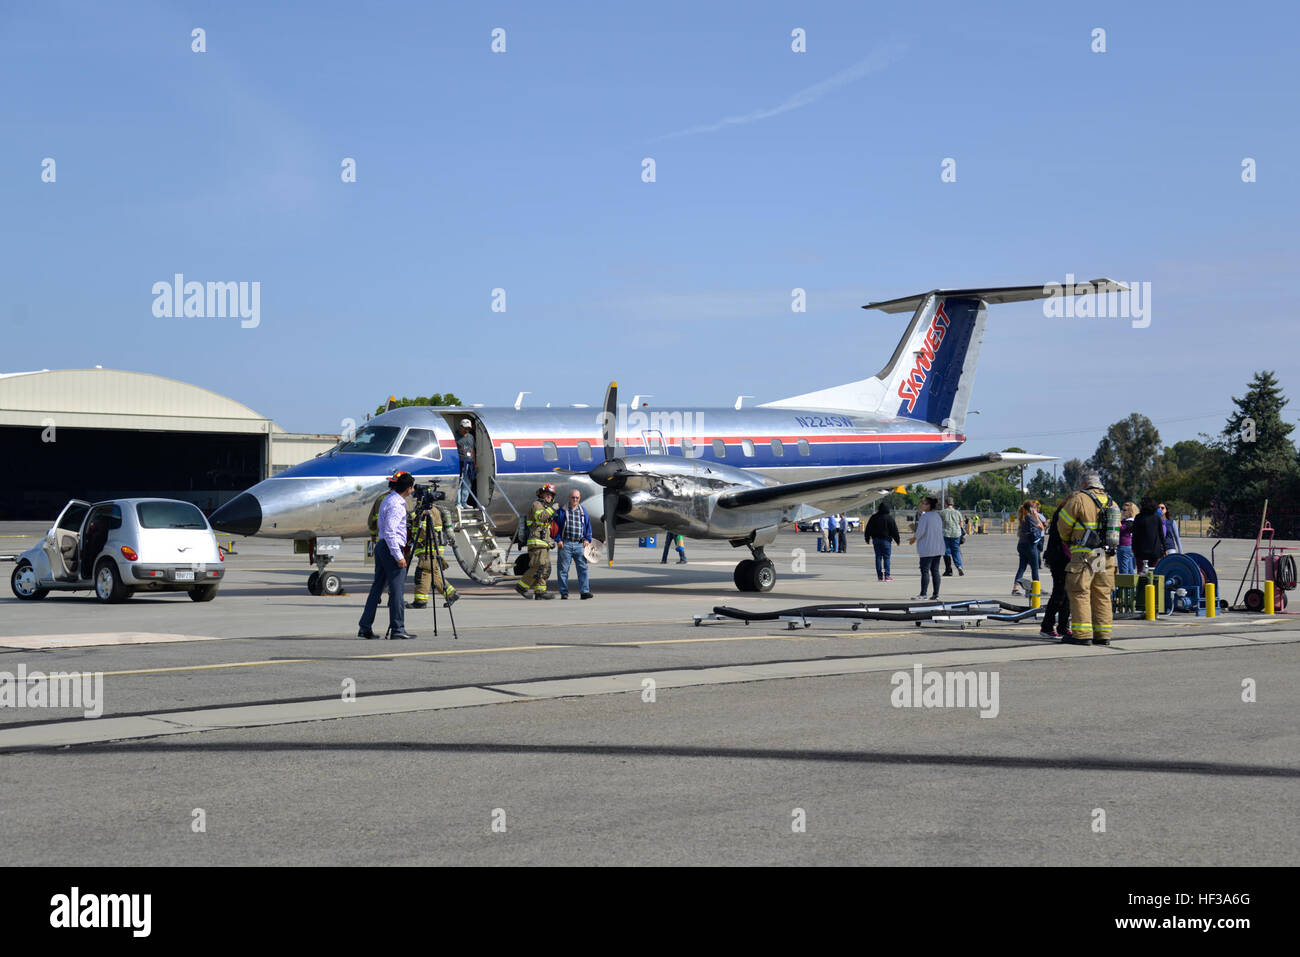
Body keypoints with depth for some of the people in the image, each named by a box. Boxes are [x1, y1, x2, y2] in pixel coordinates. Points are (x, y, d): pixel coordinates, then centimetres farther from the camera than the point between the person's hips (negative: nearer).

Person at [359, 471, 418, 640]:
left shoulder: (388, 499, 15)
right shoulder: (395, 504, -15)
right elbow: (390, 532, -21)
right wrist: (399, 556, -21)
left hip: (381, 547, 10)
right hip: (392, 548, -10)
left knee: (377, 587, 11)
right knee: (397, 589, -5)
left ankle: (364, 627, 11)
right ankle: (397, 629, -4)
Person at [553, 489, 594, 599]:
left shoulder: (583, 511, 13)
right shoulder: (562, 510, 4)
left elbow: (588, 527, 17)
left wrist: (587, 539, 5)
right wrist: (558, 540, -5)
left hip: (579, 544, 2)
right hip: (565, 544, -2)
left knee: (583, 567, -6)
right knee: (563, 569, 0)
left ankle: (584, 591, -8)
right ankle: (564, 592, 6)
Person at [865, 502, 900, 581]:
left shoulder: (874, 517, 4)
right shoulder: (889, 518, -7)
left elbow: (868, 529, 10)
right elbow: (894, 530, -4)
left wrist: (867, 538, 21)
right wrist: (897, 540, 4)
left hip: (875, 539, 3)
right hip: (886, 540, -3)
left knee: (878, 557, 7)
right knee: (886, 558, 0)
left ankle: (879, 576, 4)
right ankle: (887, 575, -5)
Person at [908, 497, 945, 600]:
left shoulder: (924, 516, -13)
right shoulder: (937, 516, 11)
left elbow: (921, 531, -18)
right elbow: (940, 531, 15)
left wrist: (914, 538, 1)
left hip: (927, 548, -7)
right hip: (938, 548, 7)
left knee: (925, 571, -4)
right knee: (935, 571, 8)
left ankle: (923, 594, -5)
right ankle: (936, 594, 7)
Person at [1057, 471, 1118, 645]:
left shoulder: (1079, 499, -6)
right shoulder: (1111, 502, 14)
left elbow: (1063, 524, 0)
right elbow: (1117, 528, 19)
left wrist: (1066, 540, 21)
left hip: (1084, 554, -6)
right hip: (1107, 555, 6)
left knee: (1080, 593, -3)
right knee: (1102, 595, 11)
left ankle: (1082, 635, -8)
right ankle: (1103, 635, 11)